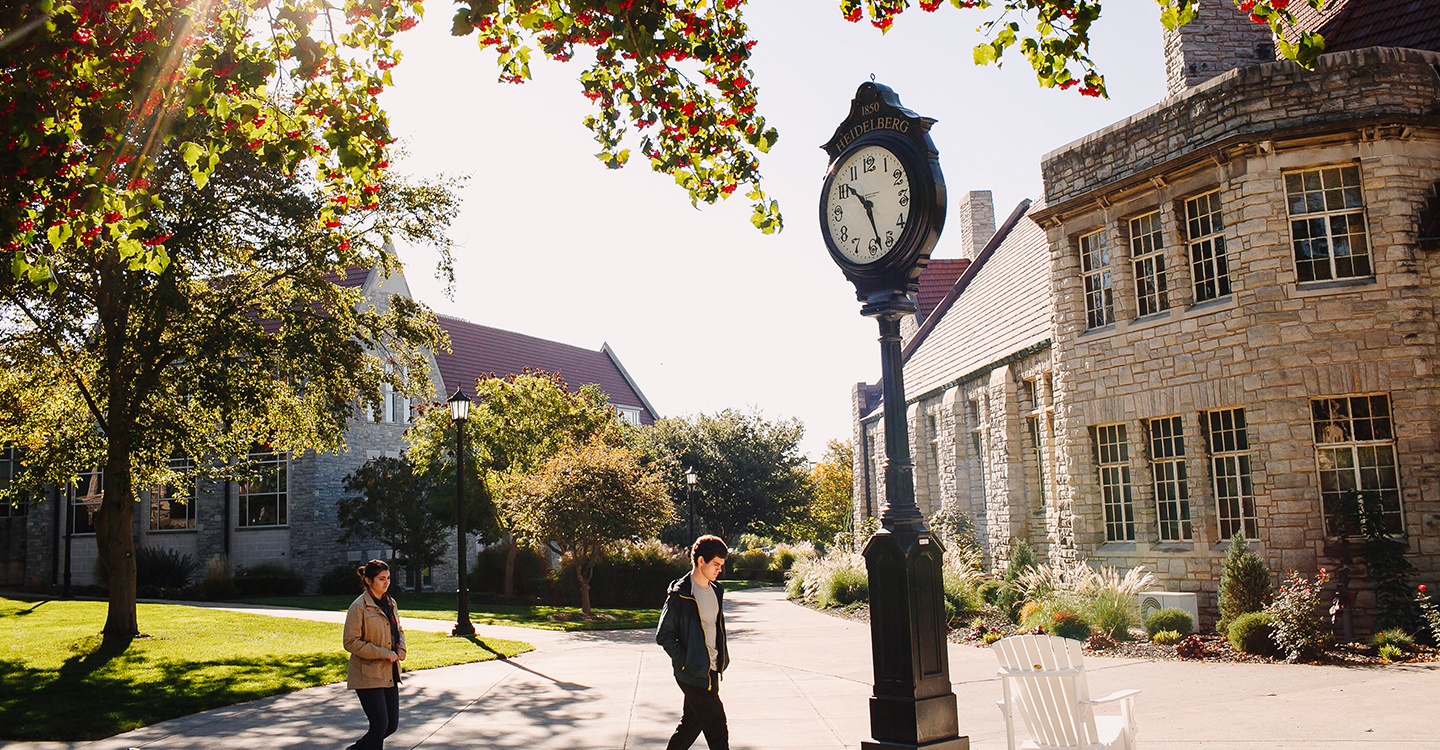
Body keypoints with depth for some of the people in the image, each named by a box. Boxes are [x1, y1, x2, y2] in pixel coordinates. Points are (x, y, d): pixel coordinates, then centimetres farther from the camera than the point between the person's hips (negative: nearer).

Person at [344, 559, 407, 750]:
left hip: (390, 674, 7)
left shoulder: (390, 603, 10)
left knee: (392, 724, 10)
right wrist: (384, 653, -17)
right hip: (368, 675, -7)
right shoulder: (359, 607, -12)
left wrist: (401, 648, 3)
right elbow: (351, 642, -15)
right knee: (380, 724, -8)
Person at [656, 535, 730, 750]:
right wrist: (685, 663, -15)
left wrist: (720, 662, 13)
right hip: (694, 675, -8)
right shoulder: (680, 595, -14)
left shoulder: (715, 591, 10)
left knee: (690, 725, 17)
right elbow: (663, 635, -12)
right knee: (717, 731, -5)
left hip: (710, 672, 8)